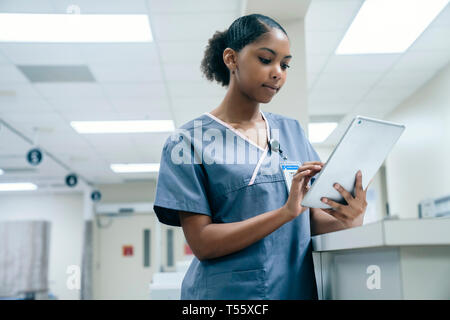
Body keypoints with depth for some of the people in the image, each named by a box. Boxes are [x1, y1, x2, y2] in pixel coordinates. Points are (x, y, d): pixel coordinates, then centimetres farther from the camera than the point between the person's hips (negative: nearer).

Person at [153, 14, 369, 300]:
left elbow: (311, 218, 5)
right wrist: (286, 212, -23)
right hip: (229, 291, -4)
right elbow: (202, 243, -14)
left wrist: (345, 220, -16)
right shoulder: (189, 141, -8)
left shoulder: (292, 131, 6)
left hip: (299, 287, 5)